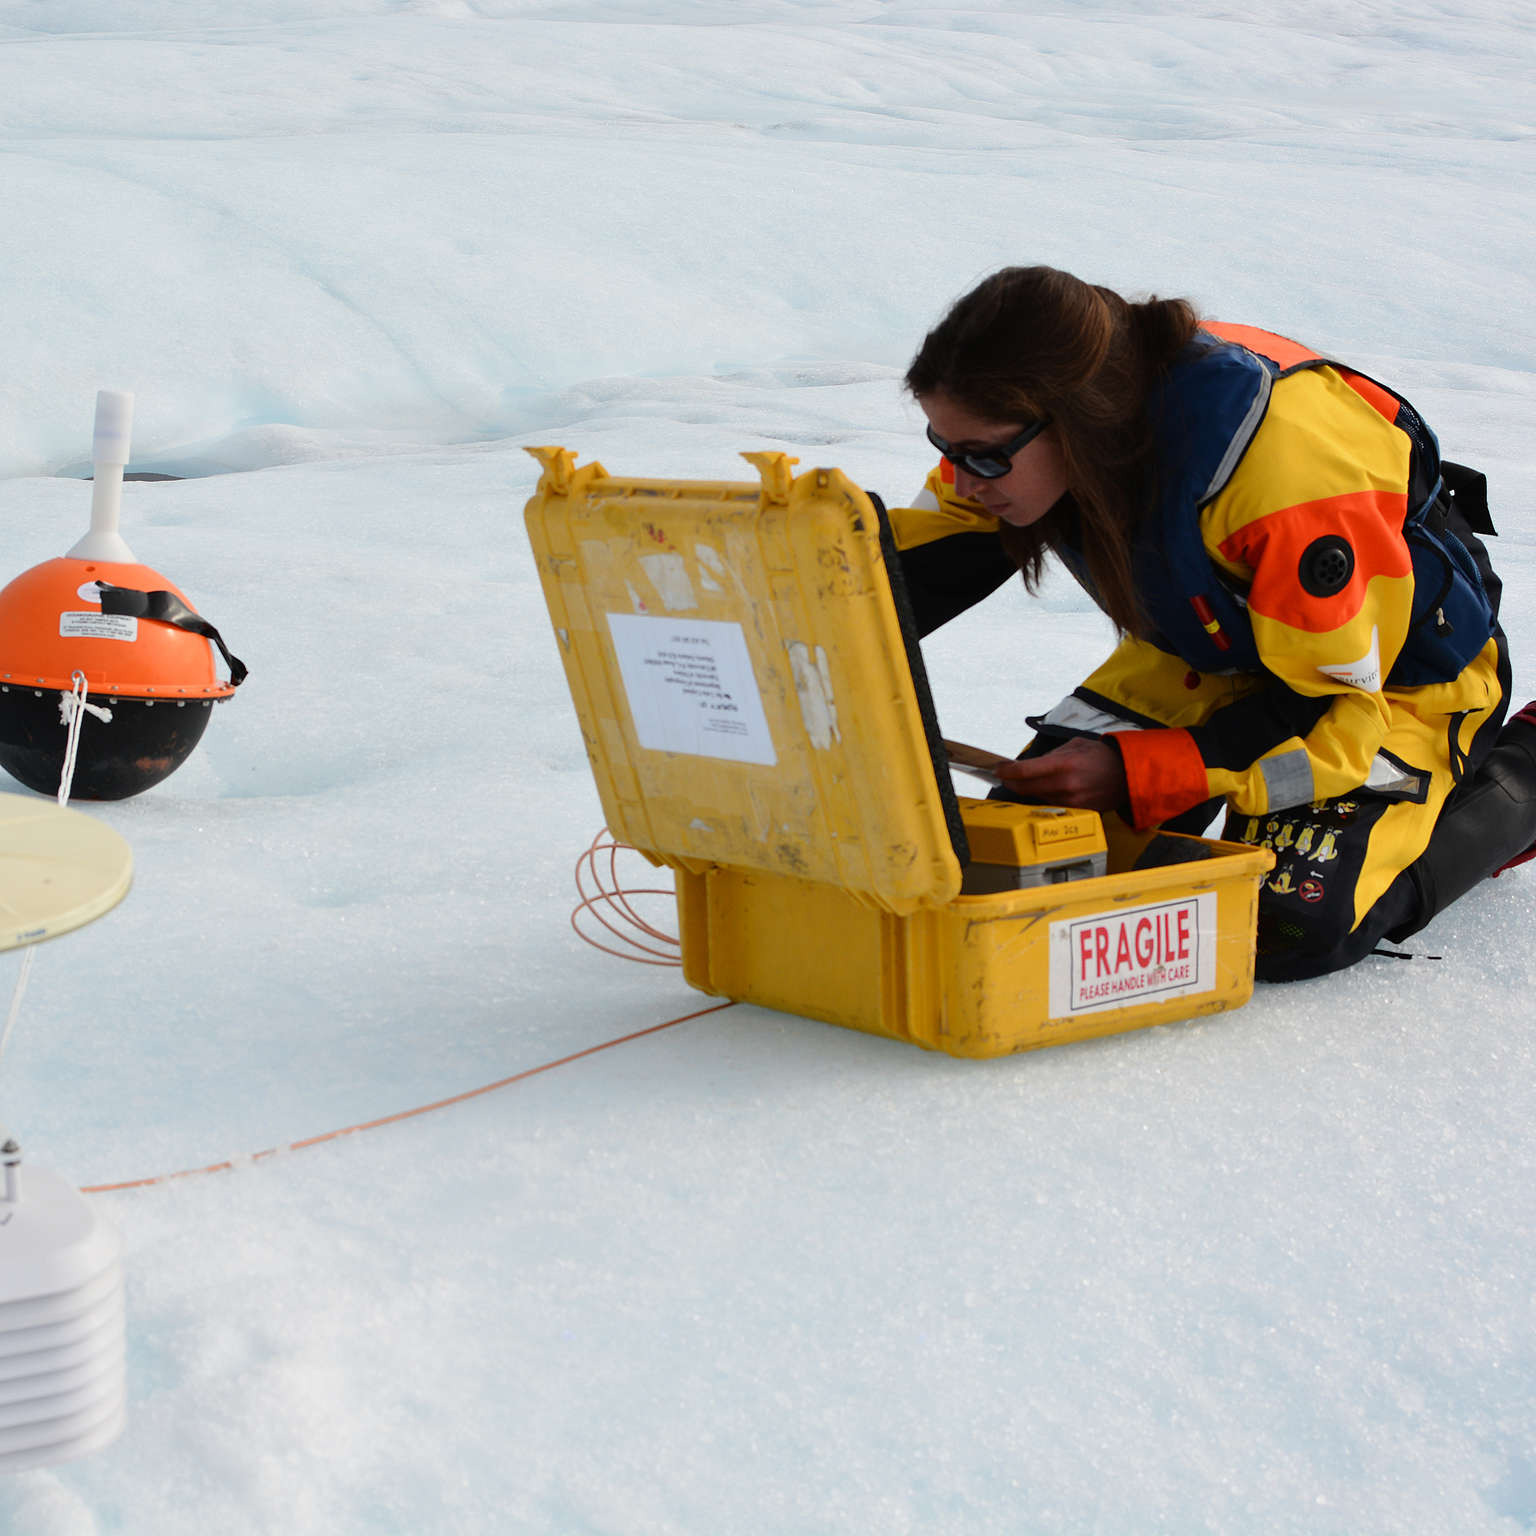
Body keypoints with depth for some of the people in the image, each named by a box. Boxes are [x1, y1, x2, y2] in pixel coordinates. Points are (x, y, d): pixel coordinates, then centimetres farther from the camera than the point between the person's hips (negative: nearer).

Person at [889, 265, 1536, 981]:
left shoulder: (1284, 465, -41)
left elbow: (1341, 702, -31)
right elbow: (922, 550, -4)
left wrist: (1135, 775, -36)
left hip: (1392, 678, -6)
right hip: (1212, 650, 6)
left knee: (1293, 926, -22)